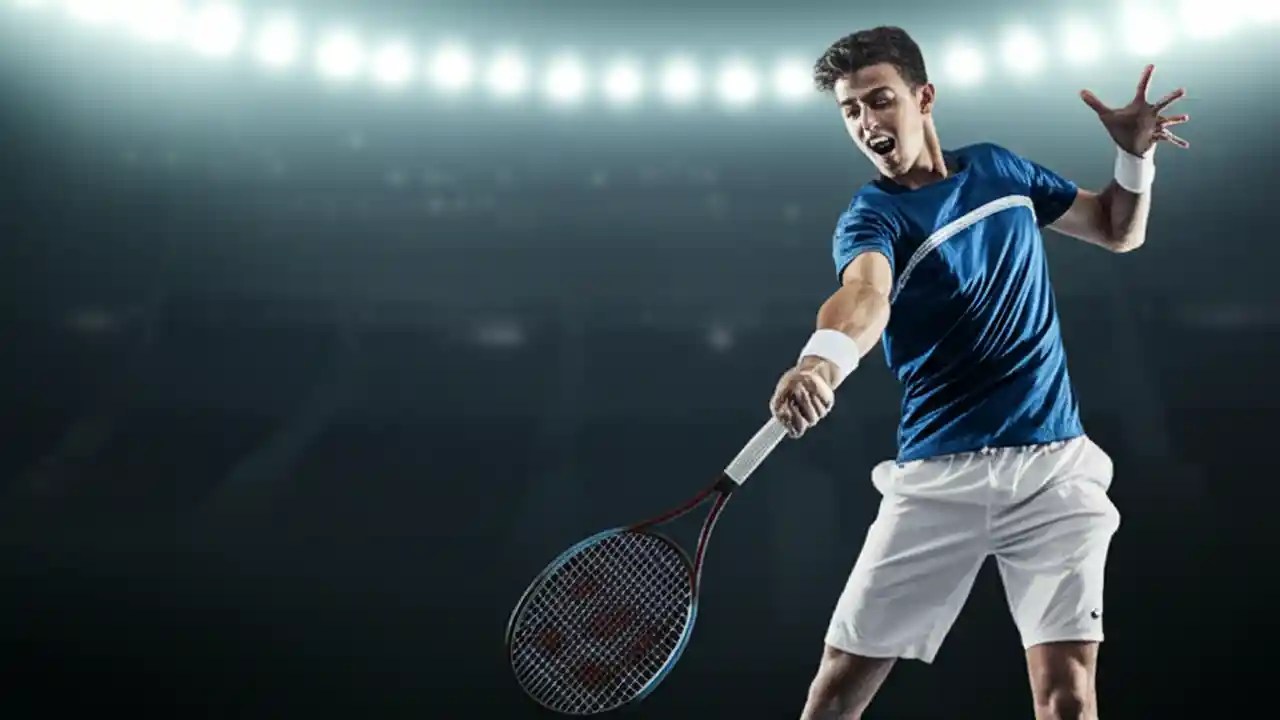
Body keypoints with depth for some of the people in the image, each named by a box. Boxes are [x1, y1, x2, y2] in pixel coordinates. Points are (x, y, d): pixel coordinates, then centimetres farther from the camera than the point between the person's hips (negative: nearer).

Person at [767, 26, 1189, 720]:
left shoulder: (997, 166, 9)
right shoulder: (870, 216, -6)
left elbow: (1119, 231, 21)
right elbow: (865, 295, -31)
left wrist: (1135, 153, 1)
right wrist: (821, 358, -54)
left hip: (1056, 465, 3)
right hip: (938, 477, -2)